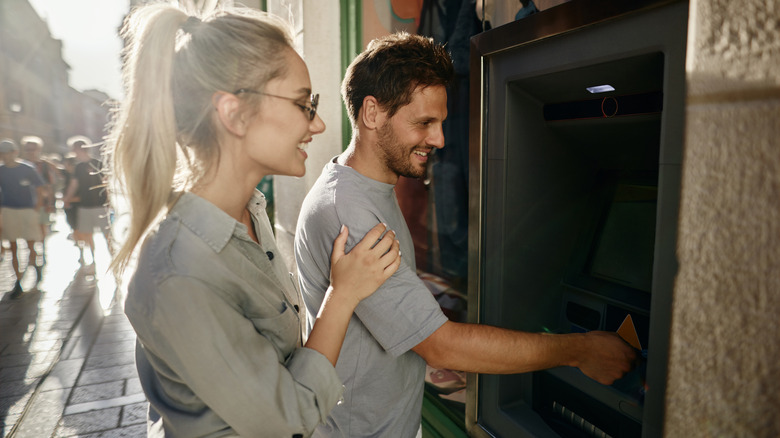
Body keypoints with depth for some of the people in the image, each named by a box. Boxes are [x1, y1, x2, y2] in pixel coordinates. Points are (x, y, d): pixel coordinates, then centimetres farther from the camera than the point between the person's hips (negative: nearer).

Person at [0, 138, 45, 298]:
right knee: (13, 249, 5)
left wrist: (35, 211, -3)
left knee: (31, 247, -2)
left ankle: (37, 265, 31)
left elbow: (38, 190, 1)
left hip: (27, 211, -2)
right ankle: (18, 282, 12)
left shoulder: (28, 169, -4)